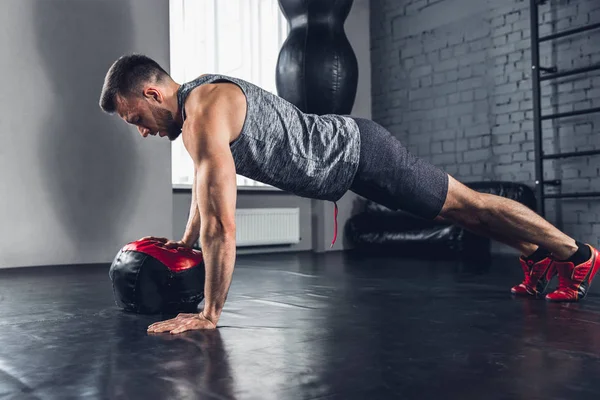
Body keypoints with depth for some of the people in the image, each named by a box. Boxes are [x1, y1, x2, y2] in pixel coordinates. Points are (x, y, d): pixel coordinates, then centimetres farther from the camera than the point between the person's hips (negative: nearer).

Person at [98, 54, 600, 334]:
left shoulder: (206, 114, -27)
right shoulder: (194, 104, 4)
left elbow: (222, 225, -32)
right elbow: (205, 182, 20)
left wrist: (209, 315, -26)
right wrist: (185, 241, 19)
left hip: (359, 154, -9)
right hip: (346, 158, 9)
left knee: (469, 205, 6)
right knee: (460, 210, 20)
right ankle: (537, 255, 39)